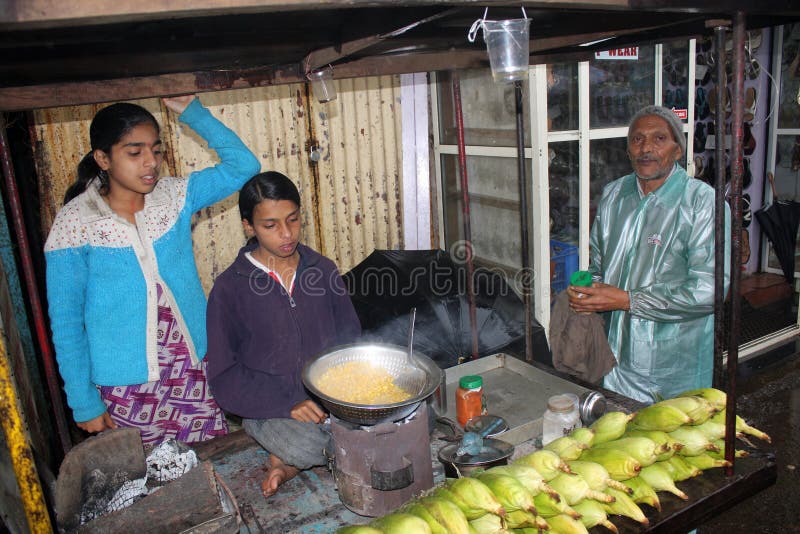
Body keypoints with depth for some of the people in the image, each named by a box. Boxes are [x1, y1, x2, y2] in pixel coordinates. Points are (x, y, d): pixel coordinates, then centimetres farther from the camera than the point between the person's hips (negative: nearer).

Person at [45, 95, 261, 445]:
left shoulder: (174, 196, -1)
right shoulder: (75, 222, -9)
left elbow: (243, 165, -4)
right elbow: (65, 322, -6)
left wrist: (191, 111, -9)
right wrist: (84, 402, -5)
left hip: (194, 368, 3)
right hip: (127, 386, -2)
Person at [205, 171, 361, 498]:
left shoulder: (323, 270, 7)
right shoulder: (230, 287, -4)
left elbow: (351, 338, 13)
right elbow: (224, 376, -5)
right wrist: (288, 404, -18)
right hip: (269, 405, -5)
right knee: (305, 445, -36)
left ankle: (291, 463, -3)